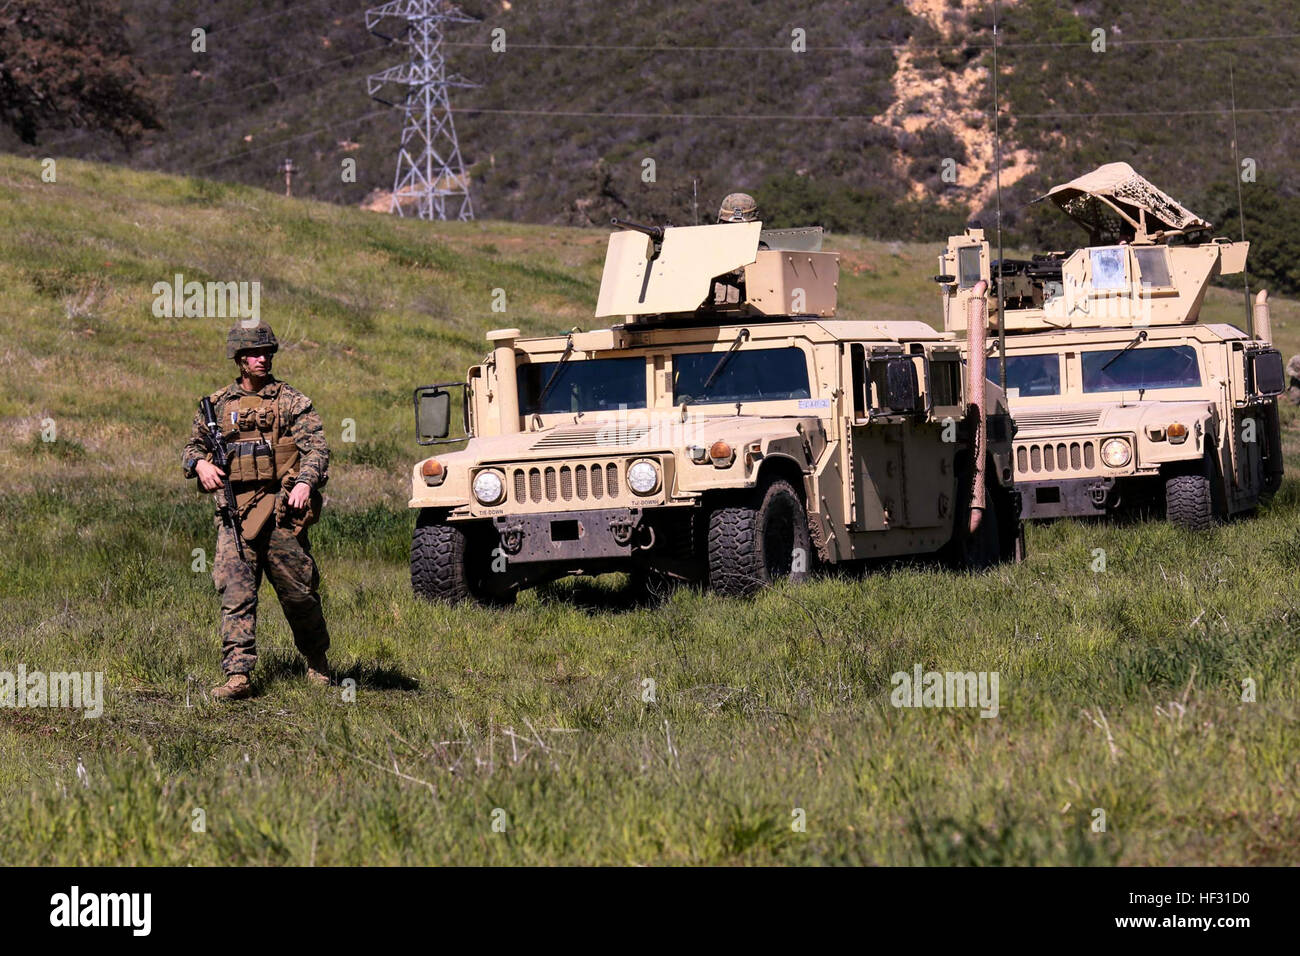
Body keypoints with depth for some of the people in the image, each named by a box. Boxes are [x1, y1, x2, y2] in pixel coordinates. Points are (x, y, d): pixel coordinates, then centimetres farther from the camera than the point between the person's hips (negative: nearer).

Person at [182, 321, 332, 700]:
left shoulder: (291, 401, 4)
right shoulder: (217, 405, 12)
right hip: (234, 512, 2)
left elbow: (316, 446, -4)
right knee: (235, 593, -10)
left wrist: (305, 483, -22)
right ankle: (238, 675, -14)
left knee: (299, 591, 5)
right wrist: (199, 463, -1)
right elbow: (192, 445, 22)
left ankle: (317, 661, 28)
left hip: (281, 510, -2)